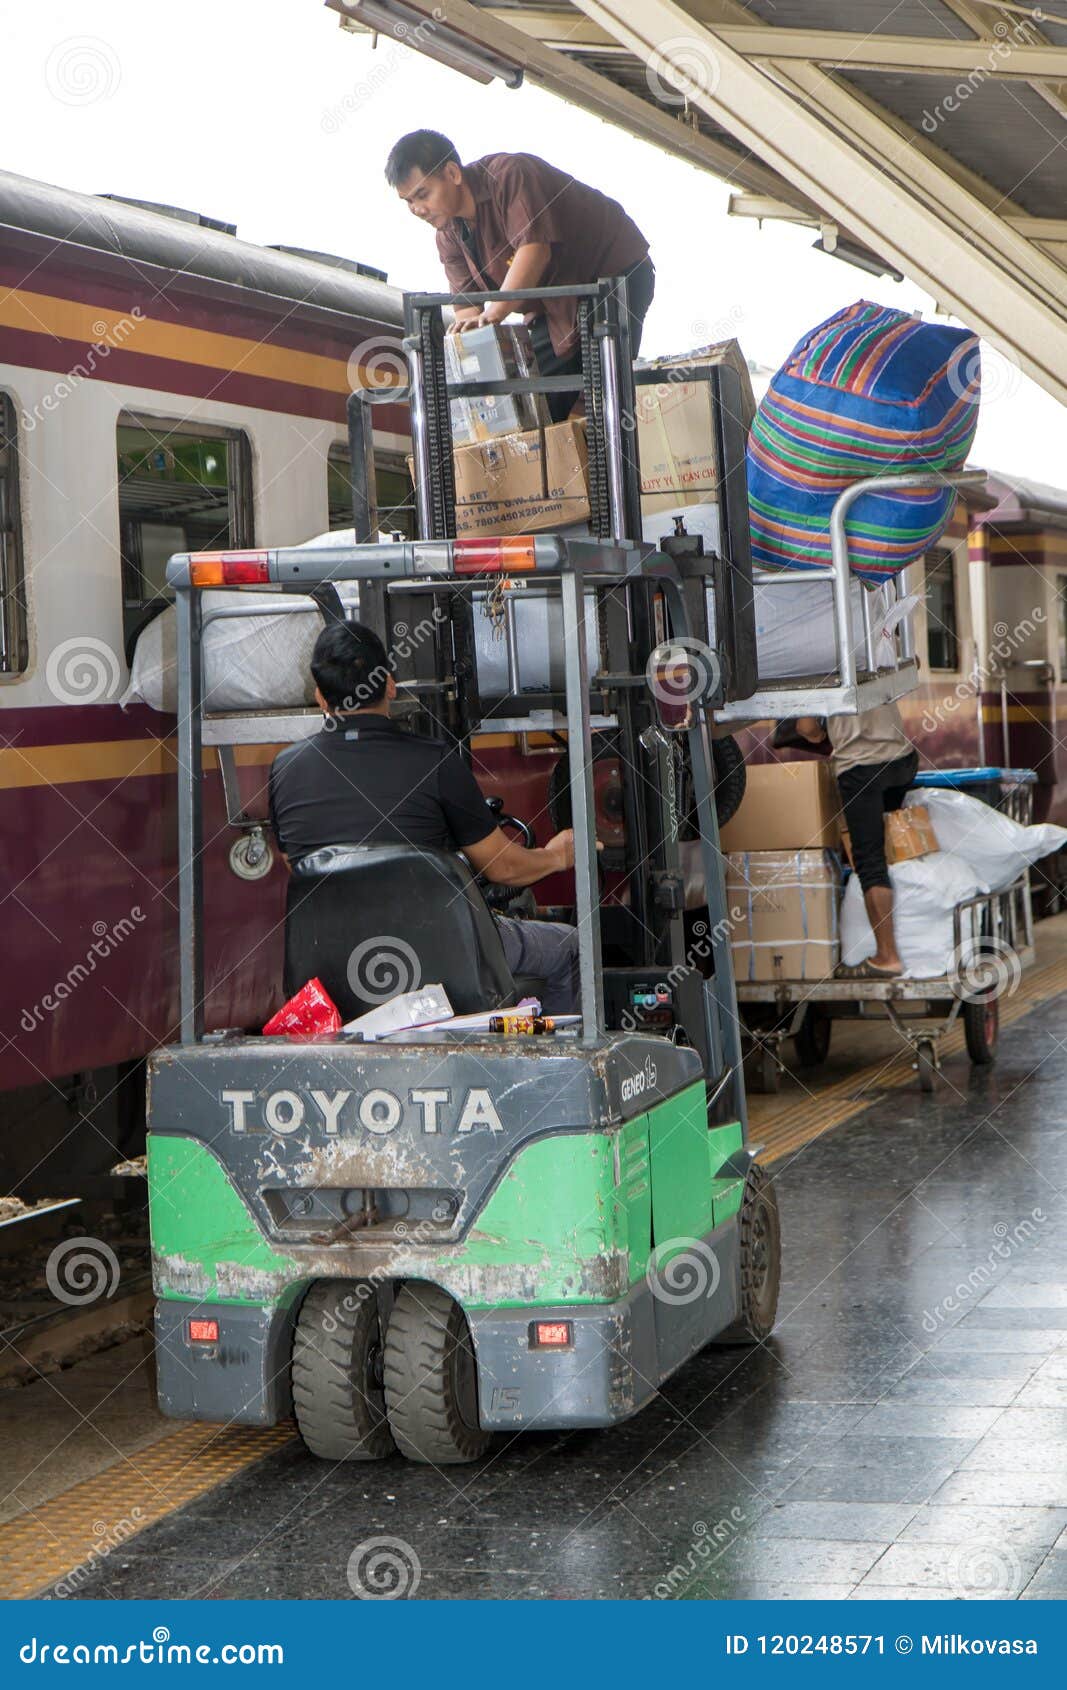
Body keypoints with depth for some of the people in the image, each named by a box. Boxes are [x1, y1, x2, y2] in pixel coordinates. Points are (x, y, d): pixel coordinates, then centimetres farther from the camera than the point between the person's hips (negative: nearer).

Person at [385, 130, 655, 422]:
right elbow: (466, 304, -5)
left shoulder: (509, 174, -25)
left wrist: (492, 315, -44)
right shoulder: (448, 234, 0)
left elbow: (535, 249, -36)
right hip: (554, 308, 8)